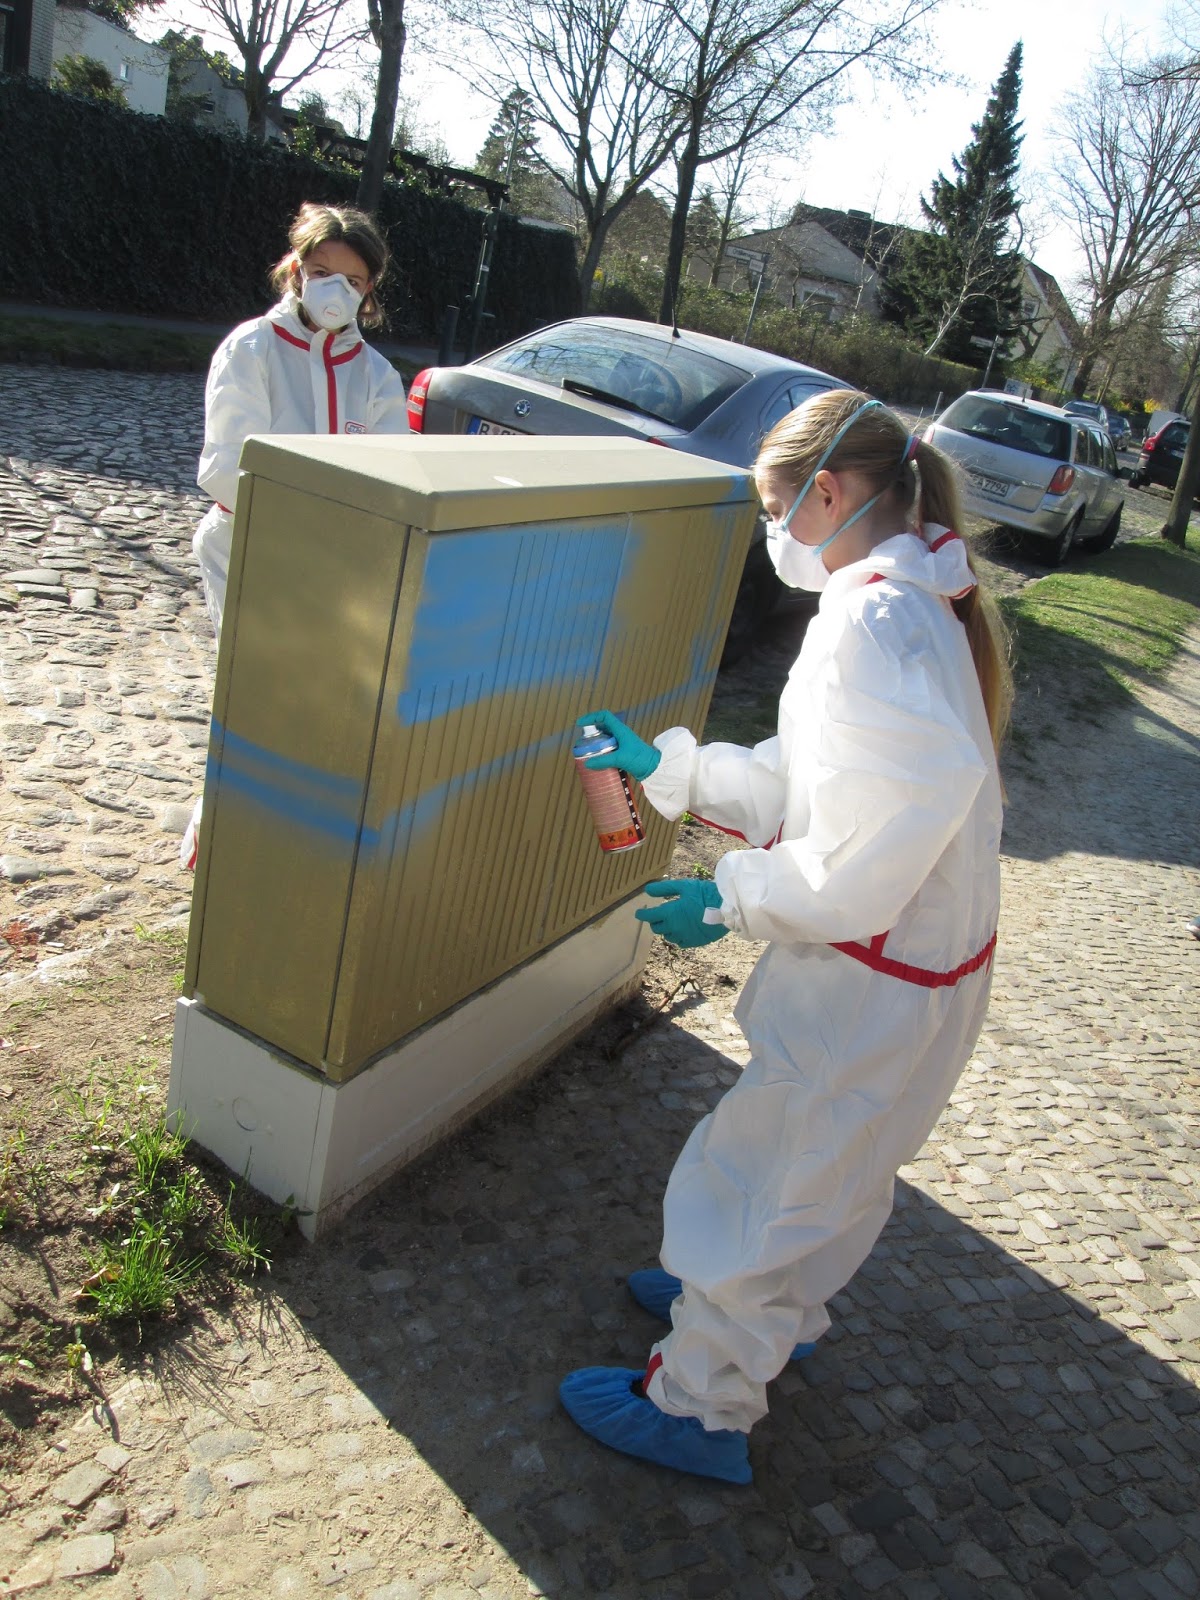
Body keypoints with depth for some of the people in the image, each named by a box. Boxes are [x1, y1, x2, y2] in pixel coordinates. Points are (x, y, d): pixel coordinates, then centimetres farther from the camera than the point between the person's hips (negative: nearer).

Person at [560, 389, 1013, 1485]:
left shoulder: (872, 617, -25)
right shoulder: (922, 604, 7)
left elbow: (885, 832, -29)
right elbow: (805, 780, 12)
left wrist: (730, 901, -18)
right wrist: (665, 767, 10)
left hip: (878, 975, -10)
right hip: (929, 956, 10)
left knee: (762, 1177, 7)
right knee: (836, 1160, 28)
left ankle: (699, 1404, 28)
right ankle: (778, 1309, 53)